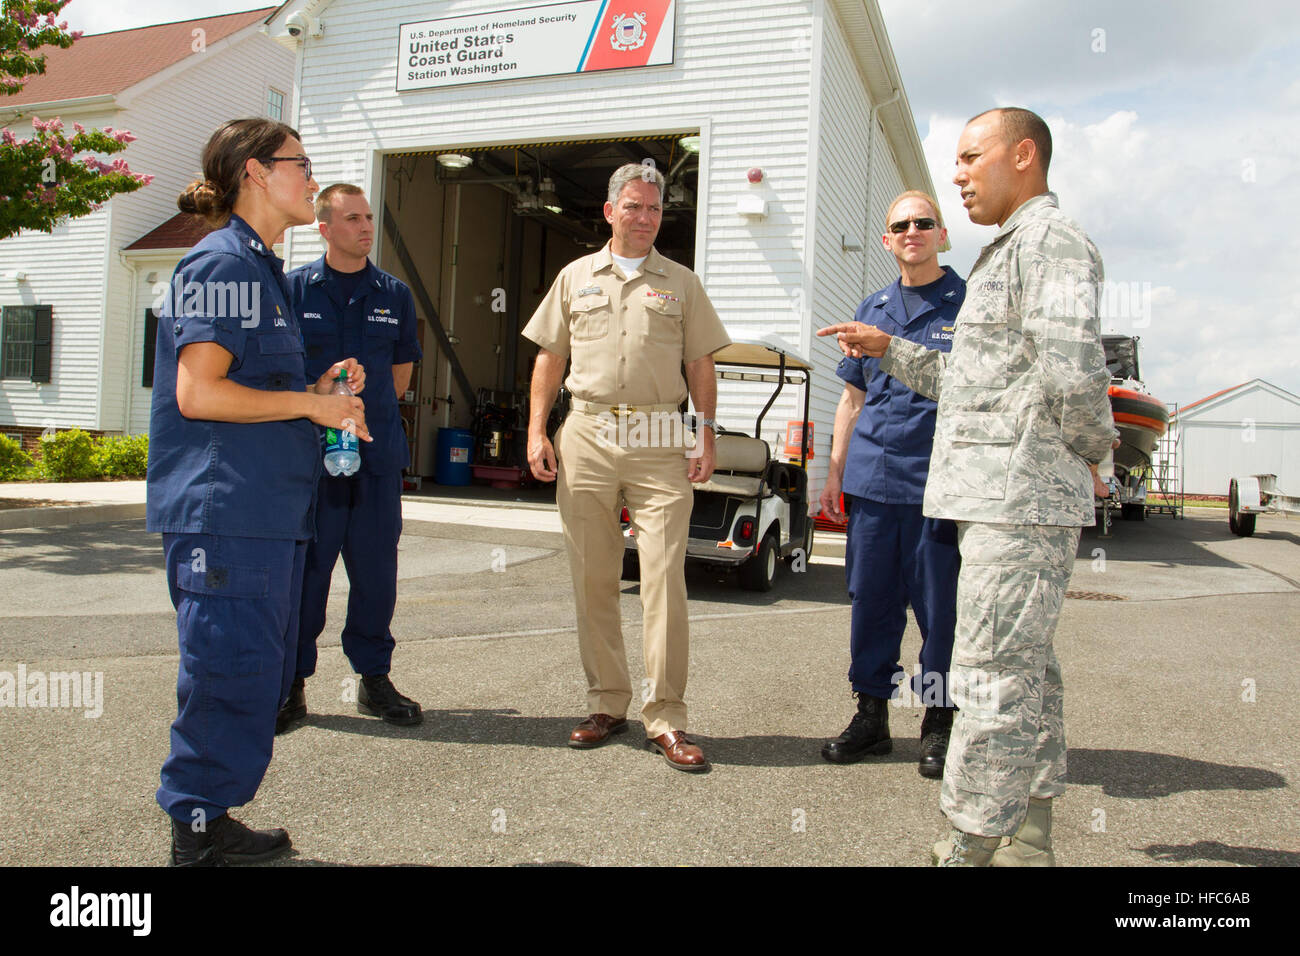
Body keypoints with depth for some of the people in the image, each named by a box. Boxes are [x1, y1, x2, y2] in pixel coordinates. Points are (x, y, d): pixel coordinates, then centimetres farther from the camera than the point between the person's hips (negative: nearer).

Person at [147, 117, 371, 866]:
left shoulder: (263, 269, 20)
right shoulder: (220, 264, -10)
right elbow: (198, 393, -19)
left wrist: (323, 390, 9)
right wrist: (310, 402, -12)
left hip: (269, 508, 10)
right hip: (223, 509, -10)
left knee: (262, 670, 13)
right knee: (231, 668, -5)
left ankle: (208, 819, 25)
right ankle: (200, 830, 10)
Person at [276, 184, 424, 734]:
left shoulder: (394, 295, 11)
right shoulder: (295, 289, 4)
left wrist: (363, 413, 10)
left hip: (377, 455, 2)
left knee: (376, 569, 6)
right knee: (304, 567, 2)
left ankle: (374, 678, 19)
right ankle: (291, 683, 15)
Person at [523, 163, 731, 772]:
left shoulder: (681, 282, 14)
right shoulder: (575, 277, 16)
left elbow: (700, 366, 10)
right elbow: (549, 357, 14)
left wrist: (705, 436, -1)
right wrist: (537, 432, 3)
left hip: (658, 442, -1)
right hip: (586, 436, 2)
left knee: (664, 577, -9)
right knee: (592, 579, 5)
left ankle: (666, 720, -2)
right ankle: (607, 705, 18)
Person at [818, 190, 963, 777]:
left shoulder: (970, 305, 3)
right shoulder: (871, 309, 16)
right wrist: (835, 471, 13)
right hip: (872, 478, 4)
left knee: (939, 604, 3)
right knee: (870, 599, 9)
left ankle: (939, 721, 19)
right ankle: (871, 714, 22)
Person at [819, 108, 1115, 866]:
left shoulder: (1051, 239, -8)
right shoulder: (1007, 255, 24)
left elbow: (1072, 370, -23)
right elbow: (972, 380, 28)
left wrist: (1091, 445, -7)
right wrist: (888, 349, 25)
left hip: (1021, 497, -10)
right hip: (1005, 496, 10)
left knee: (994, 675, -7)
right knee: (1026, 669, 14)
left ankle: (973, 845, 2)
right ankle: (1028, 841, 24)